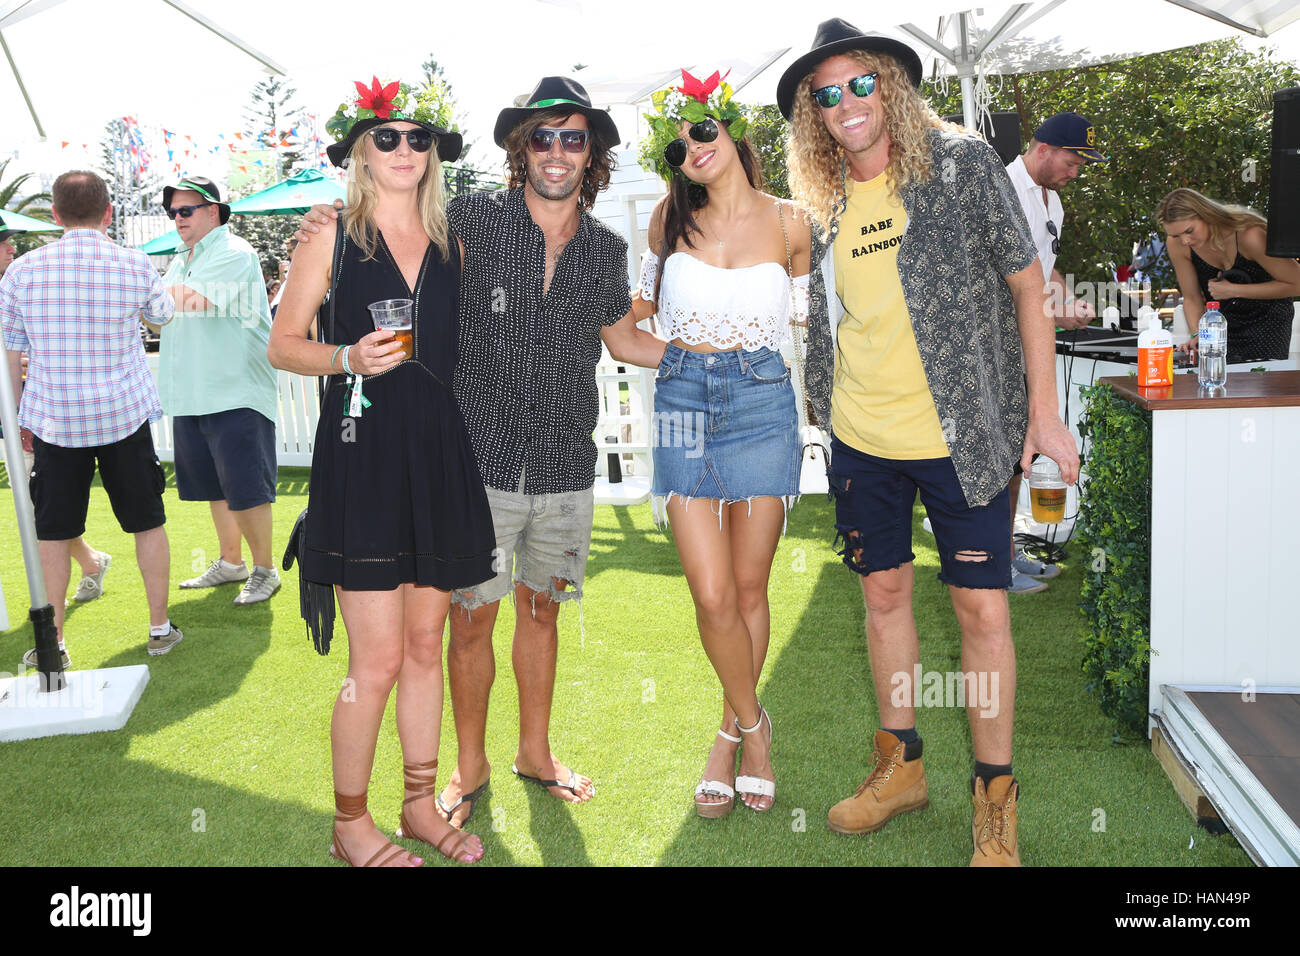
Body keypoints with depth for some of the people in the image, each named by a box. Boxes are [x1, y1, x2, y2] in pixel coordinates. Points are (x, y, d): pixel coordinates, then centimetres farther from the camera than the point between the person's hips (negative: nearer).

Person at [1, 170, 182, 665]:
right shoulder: (136, 265, -6)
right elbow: (164, 313, 15)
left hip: (54, 420, 1)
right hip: (126, 415, 0)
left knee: (53, 532, 10)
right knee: (148, 522, 12)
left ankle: (52, 642, 14)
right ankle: (160, 628, 19)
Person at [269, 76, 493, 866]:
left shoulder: (451, 240, 12)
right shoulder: (333, 234, 2)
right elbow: (284, 344, 0)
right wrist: (349, 358, -15)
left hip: (438, 448, 4)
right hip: (362, 448, -4)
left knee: (426, 644, 12)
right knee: (379, 659, -5)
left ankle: (422, 803, 27)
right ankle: (350, 823, 15)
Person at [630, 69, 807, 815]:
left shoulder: (787, 223, 2)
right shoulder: (671, 218, 6)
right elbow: (643, 305, 21)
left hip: (762, 400, -1)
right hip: (684, 402, 1)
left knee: (750, 588, 6)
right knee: (711, 593, -6)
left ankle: (732, 732, 26)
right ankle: (752, 724, 18)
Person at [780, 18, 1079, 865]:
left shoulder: (963, 163, -7)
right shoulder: (827, 204, 5)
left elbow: (1026, 281, -4)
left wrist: (1043, 408, -8)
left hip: (961, 433, -4)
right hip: (862, 437, 4)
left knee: (982, 606, -1)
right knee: (884, 591, 12)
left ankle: (995, 796, 16)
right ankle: (900, 765, 30)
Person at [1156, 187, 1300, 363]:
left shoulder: (1248, 235, -29)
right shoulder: (1177, 246, -17)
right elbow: (1192, 299, -4)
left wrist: (1233, 290, -25)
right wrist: (1197, 335, -21)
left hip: (1266, 317, -3)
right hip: (1223, 320, 3)